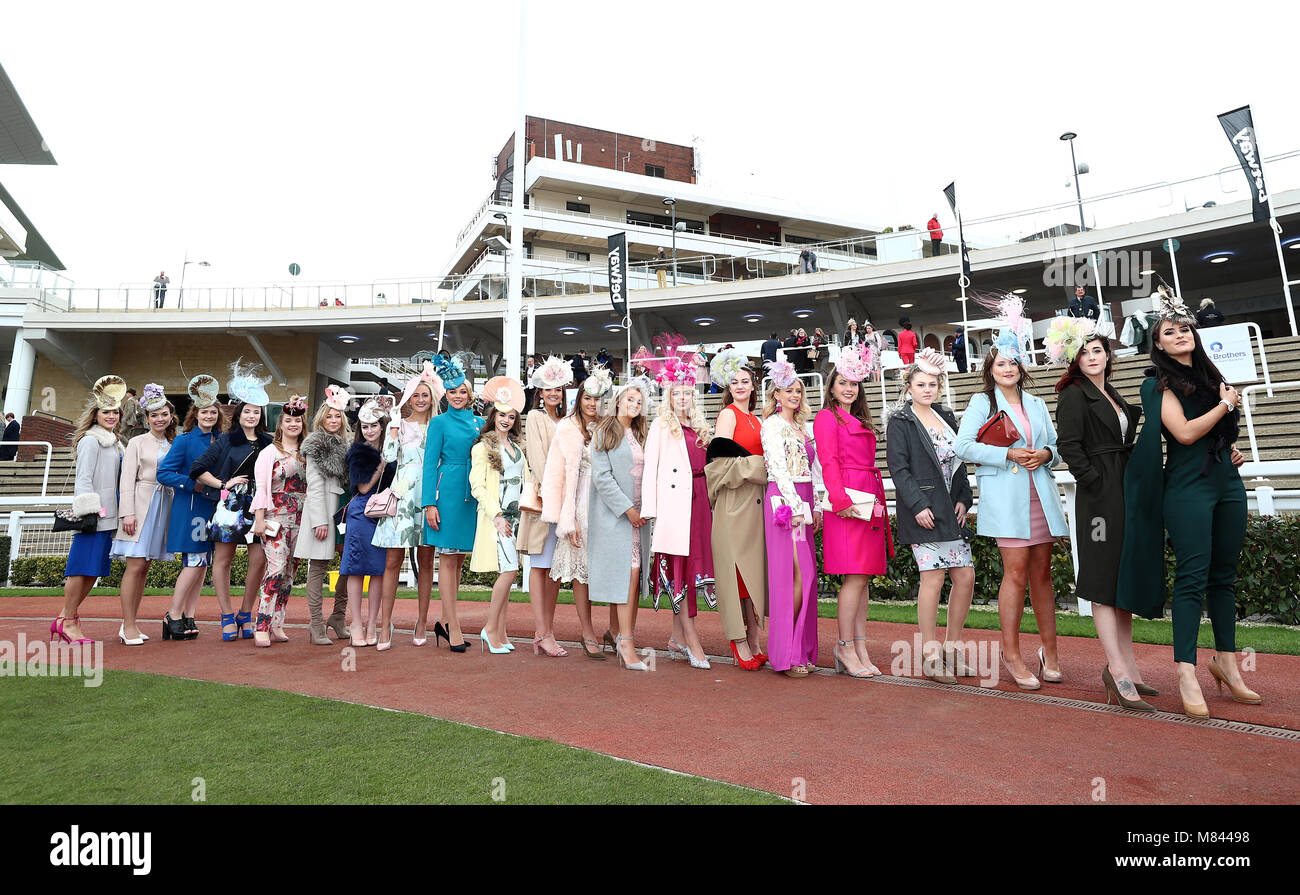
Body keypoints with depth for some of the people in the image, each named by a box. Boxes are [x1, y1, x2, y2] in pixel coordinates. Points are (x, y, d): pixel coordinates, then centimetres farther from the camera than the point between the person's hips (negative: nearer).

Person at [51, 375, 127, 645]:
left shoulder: (113, 441, 19)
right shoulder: (90, 440, -6)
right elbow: (83, 478, -11)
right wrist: (88, 510, -17)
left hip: (107, 514, 9)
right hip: (93, 514, -8)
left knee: (96, 567, 9)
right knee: (83, 566, -5)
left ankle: (66, 617, 17)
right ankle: (68, 621, 3)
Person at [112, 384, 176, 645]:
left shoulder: (173, 444, 15)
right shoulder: (137, 443, 2)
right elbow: (127, 479, -4)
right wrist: (128, 513, -12)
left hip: (163, 506, 5)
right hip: (141, 504, -4)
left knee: (144, 567, 7)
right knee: (135, 565, -8)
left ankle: (131, 623, 12)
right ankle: (128, 626, -4)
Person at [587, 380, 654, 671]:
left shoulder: (638, 435, 19)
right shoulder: (605, 432, -1)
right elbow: (602, 476, -10)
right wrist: (627, 508, -14)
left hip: (638, 513, 6)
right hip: (614, 512, -6)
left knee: (633, 572, 4)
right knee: (629, 570, -13)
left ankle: (616, 629, 17)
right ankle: (626, 643, -13)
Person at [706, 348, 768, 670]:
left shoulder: (755, 419, 19)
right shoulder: (728, 414, -3)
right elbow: (720, 459, -13)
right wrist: (759, 467, -12)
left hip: (756, 499, 7)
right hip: (735, 502, -7)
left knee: (754, 569, 8)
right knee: (737, 568, -4)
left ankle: (753, 641, 15)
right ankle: (739, 641, 3)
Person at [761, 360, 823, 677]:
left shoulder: (801, 427, 22)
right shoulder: (772, 424, -2)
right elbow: (779, 468, -11)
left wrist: (815, 508, 15)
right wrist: (796, 506, -17)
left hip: (804, 504, 8)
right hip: (784, 501, -8)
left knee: (805, 577, 5)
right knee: (795, 576, -11)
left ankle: (800, 650, 12)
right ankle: (785, 654, -4)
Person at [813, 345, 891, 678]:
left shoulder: (860, 421, 24)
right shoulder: (827, 417, 0)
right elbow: (829, 462, -10)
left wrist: (879, 500, 14)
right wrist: (840, 499, -20)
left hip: (869, 501, 8)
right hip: (847, 502, -8)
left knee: (863, 577, 7)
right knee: (855, 577, -9)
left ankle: (860, 647, 13)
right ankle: (845, 647, 0)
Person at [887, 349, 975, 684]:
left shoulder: (947, 417, 17)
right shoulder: (900, 421, -2)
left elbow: (959, 462, 18)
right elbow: (898, 468, -9)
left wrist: (964, 499, 5)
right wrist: (918, 506, -16)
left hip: (952, 509, 6)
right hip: (923, 511, -6)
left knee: (965, 576, 4)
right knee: (933, 578, -6)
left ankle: (952, 647, 20)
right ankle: (930, 654, 5)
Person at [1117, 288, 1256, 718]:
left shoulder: (1211, 377, 17)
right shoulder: (1162, 383, -4)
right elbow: (1185, 432, -16)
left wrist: (1232, 449, 10)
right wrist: (1225, 404, -4)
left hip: (1228, 484, 7)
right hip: (1188, 487, -7)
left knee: (1224, 575, 11)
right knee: (1193, 576, -11)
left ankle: (1226, 660, 22)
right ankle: (1186, 672, -9)